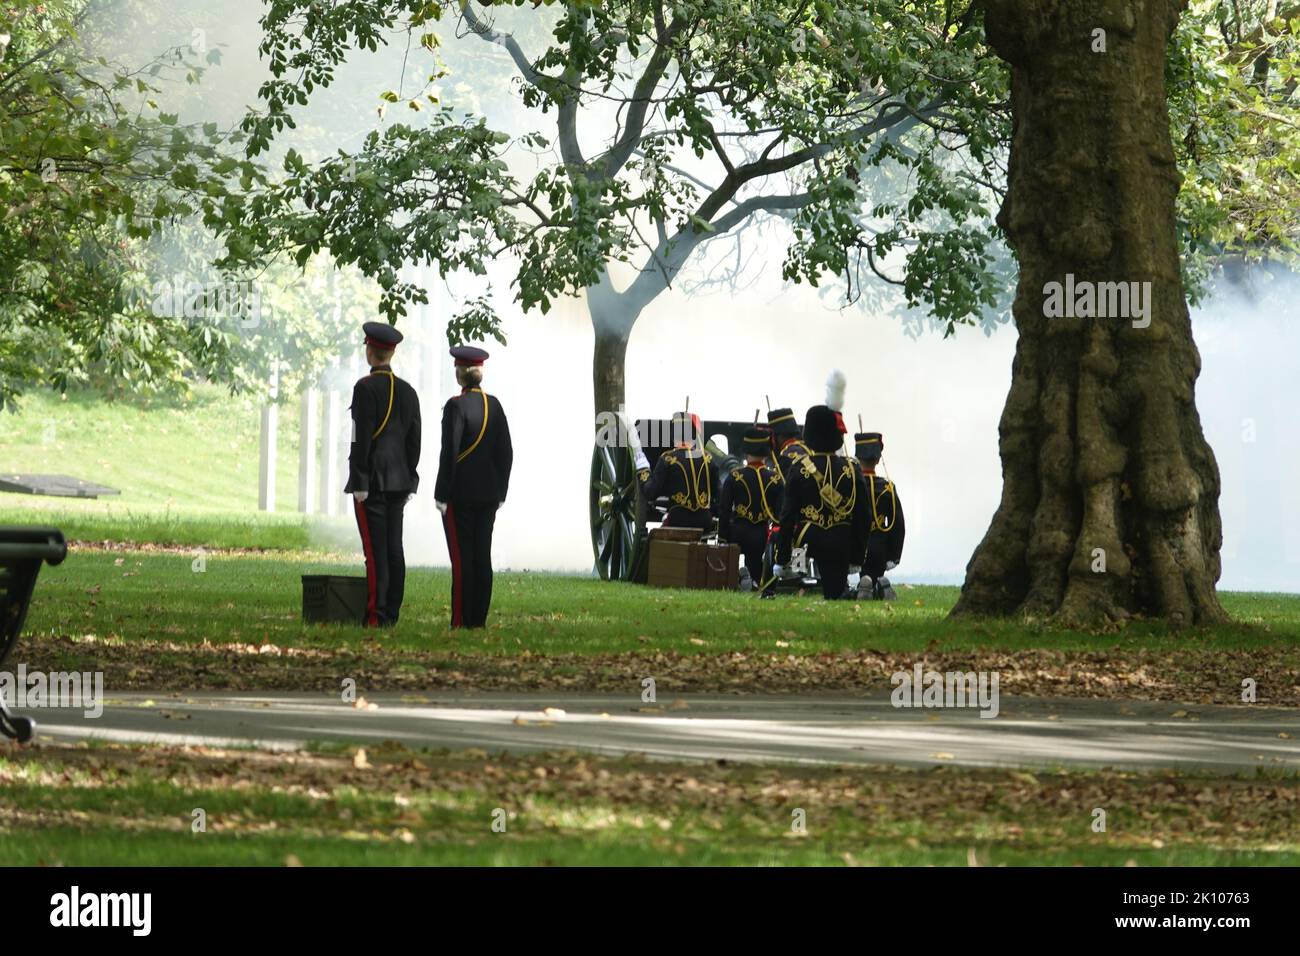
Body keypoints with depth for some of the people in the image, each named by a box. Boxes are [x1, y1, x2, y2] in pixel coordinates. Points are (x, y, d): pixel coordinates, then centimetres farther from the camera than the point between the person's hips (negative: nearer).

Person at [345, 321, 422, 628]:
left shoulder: (366, 388, -11)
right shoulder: (408, 391, 10)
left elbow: (362, 438, -15)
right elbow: (414, 440, 12)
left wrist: (360, 483, -13)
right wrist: (409, 483, 17)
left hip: (372, 481, -7)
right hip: (399, 481, 7)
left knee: (375, 549, -8)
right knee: (394, 548, 7)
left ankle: (375, 615, -10)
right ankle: (391, 614, 8)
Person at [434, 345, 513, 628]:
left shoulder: (456, 406, -12)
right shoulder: (494, 405, 7)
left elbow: (449, 453, -15)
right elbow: (506, 452, 9)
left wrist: (442, 495, -11)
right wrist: (500, 493, 16)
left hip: (461, 495, -6)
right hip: (488, 495, 6)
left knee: (461, 557, -5)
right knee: (483, 557, 8)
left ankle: (461, 621, -6)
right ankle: (479, 618, 10)